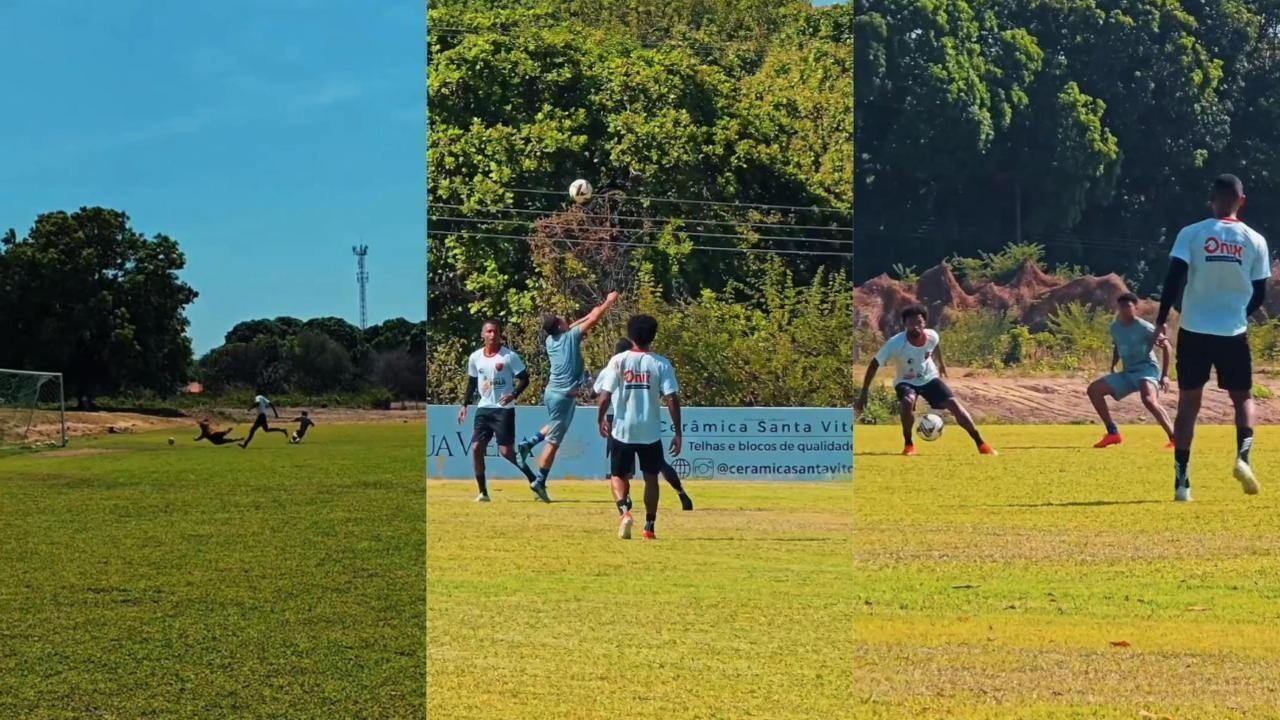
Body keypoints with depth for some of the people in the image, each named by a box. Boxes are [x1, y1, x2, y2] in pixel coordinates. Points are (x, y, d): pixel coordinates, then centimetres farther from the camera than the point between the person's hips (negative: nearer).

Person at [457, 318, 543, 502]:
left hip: (504, 410, -5)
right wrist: (464, 405, 11)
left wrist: (513, 394, -22)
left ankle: (534, 481, 2)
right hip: (483, 409, 5)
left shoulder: (509, 356, -8)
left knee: (506, 451, -11)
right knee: (476, 448, -2)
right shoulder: (475, 357, 6)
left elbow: (524, 378, -6)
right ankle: (483, 492, 6)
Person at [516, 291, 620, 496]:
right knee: (554, 441, -3)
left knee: (556, 426, 32)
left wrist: (589, 314, 26)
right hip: (565, 395, -7)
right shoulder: (571, 337, -11)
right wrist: (609, 302, 6)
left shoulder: (551, 340, 7)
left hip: (551, 392, 7)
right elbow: (594, 321, -7)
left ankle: (529, 443, 15)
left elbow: (567, 330, 27)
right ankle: (540, 482, -2)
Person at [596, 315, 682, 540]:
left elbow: (605, 395, -9)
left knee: (618, 476, 12)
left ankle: (624, 511, -15)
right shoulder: (661, 363, -4)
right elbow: (671, 398, -10)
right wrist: (678, 433, -5)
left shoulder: (618, 361, -6)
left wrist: (601, 419, 9)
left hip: (622, 430, -1)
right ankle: (649, 527, 16)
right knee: (651, 478, 17)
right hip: (651, 432, 1)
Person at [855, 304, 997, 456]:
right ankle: (908, 444, -15)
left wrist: (941, 364, 23)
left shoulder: (931, 336, -20)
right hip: (906, 381, -3)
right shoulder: (895, 343, -31)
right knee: (908, 401, -36)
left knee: (954, 404, -14)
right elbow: (874, 364, -23)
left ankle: (980, 443, -2)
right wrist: (863, 394, -25)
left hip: (930, 378, 3)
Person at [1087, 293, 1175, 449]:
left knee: (1149, 400, -37)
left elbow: (1165, 346, -9)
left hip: (1147, 370, -8)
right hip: (1127, 373, 8)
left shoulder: (1144, 328, -12)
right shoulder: (1115, 327, 7)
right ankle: (1113, 433, 2)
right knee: (1094, 389, -2)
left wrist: (1165, 375, -13)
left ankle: (1175, 438, -34)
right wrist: (1112, 367, 15)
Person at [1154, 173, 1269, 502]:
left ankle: (1182, 480, 4)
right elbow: (1259, 294, 5)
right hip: (1234, 333, 0)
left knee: (1188, 403, 8)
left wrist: (1161, 321, -3)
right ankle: (1243, 456, -10)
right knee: (1243, 397, 17)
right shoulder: (1255, 241, 1)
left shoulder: (1191, 234, -4)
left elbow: (1174, 280, -11)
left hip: (1194, 331, 0)